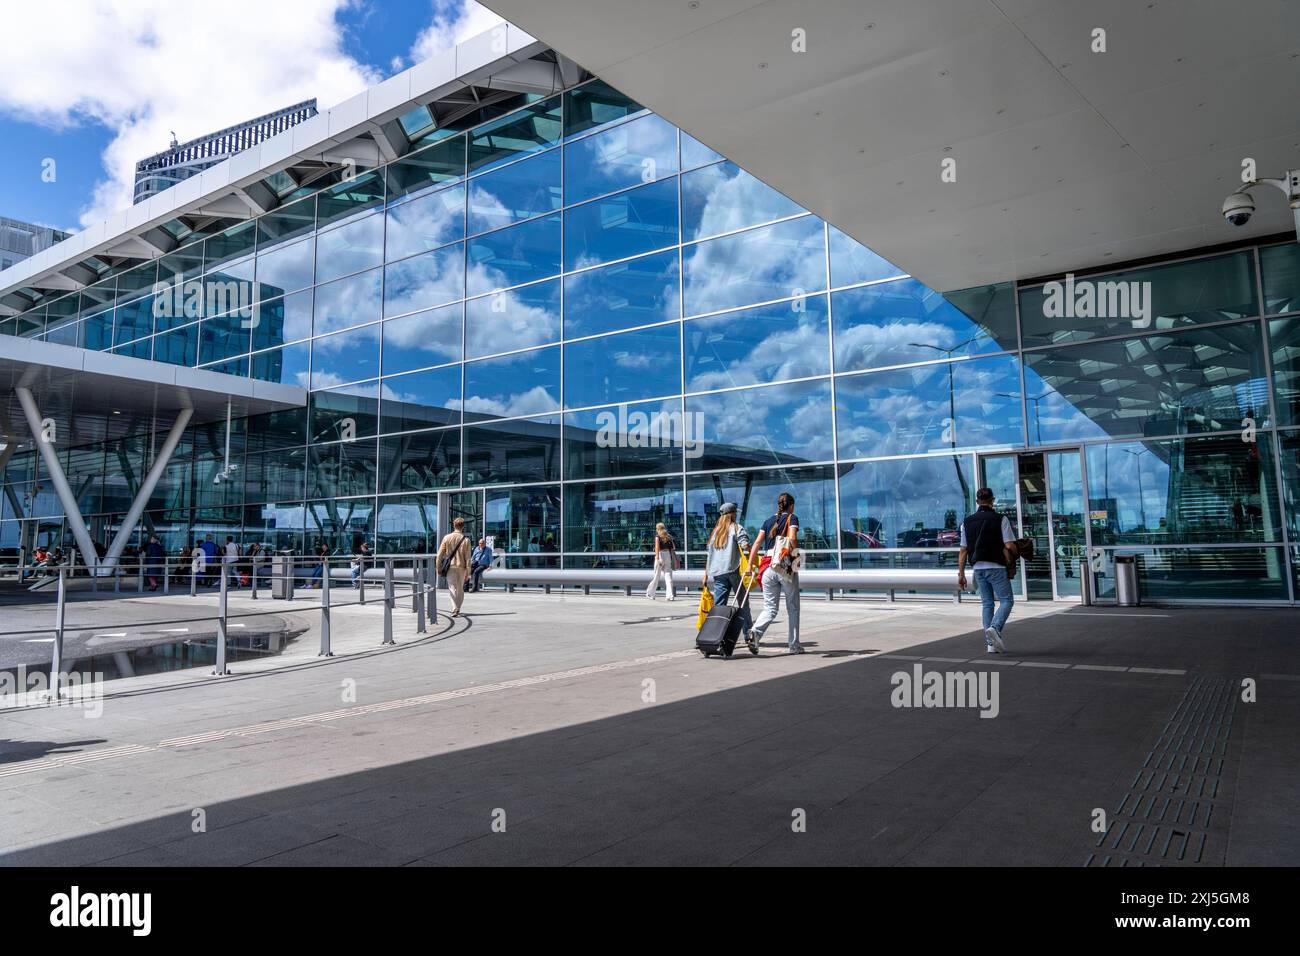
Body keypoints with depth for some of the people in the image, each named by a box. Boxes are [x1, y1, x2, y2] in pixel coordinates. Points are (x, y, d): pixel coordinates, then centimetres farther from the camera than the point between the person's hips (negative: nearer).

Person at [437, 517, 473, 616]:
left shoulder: (447, 538, -2)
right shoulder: (466, 540, -4)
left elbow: (440, 555, -1)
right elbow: (467, 558, -4)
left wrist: (439, 567, 8)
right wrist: (468, 572, 1)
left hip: (450, 567, -1)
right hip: (462, 567, 1)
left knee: (452, 588, 0)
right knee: (460, 589, 14)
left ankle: (455, 609, -15)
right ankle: (457, 609, 21)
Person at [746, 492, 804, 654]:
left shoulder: (768, 522, 14)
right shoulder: (792, 518, 2)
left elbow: (757, 543, 6)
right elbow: (792, 538, -16)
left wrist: (750, 565, 4)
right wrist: (796, 556, -6)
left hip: (768, 568, 4)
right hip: (787, 568, -4)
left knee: (770, 608, 5)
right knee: (792, 608, 11)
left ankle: (755, 631, -22)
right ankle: (794, 645, 15)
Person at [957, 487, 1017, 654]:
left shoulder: (967, 522, 6)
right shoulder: (1001, 519, -5)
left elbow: (963, 551, 6)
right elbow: (1010, 547, -11)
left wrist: (961, 573, 9)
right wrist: (1011, 559, 10)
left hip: (978, 568, 4)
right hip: (997, 567, -4)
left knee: (987, 604, 10)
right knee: (1006, 600, 4)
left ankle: (991, 644, 7)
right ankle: (994, 628, -21)